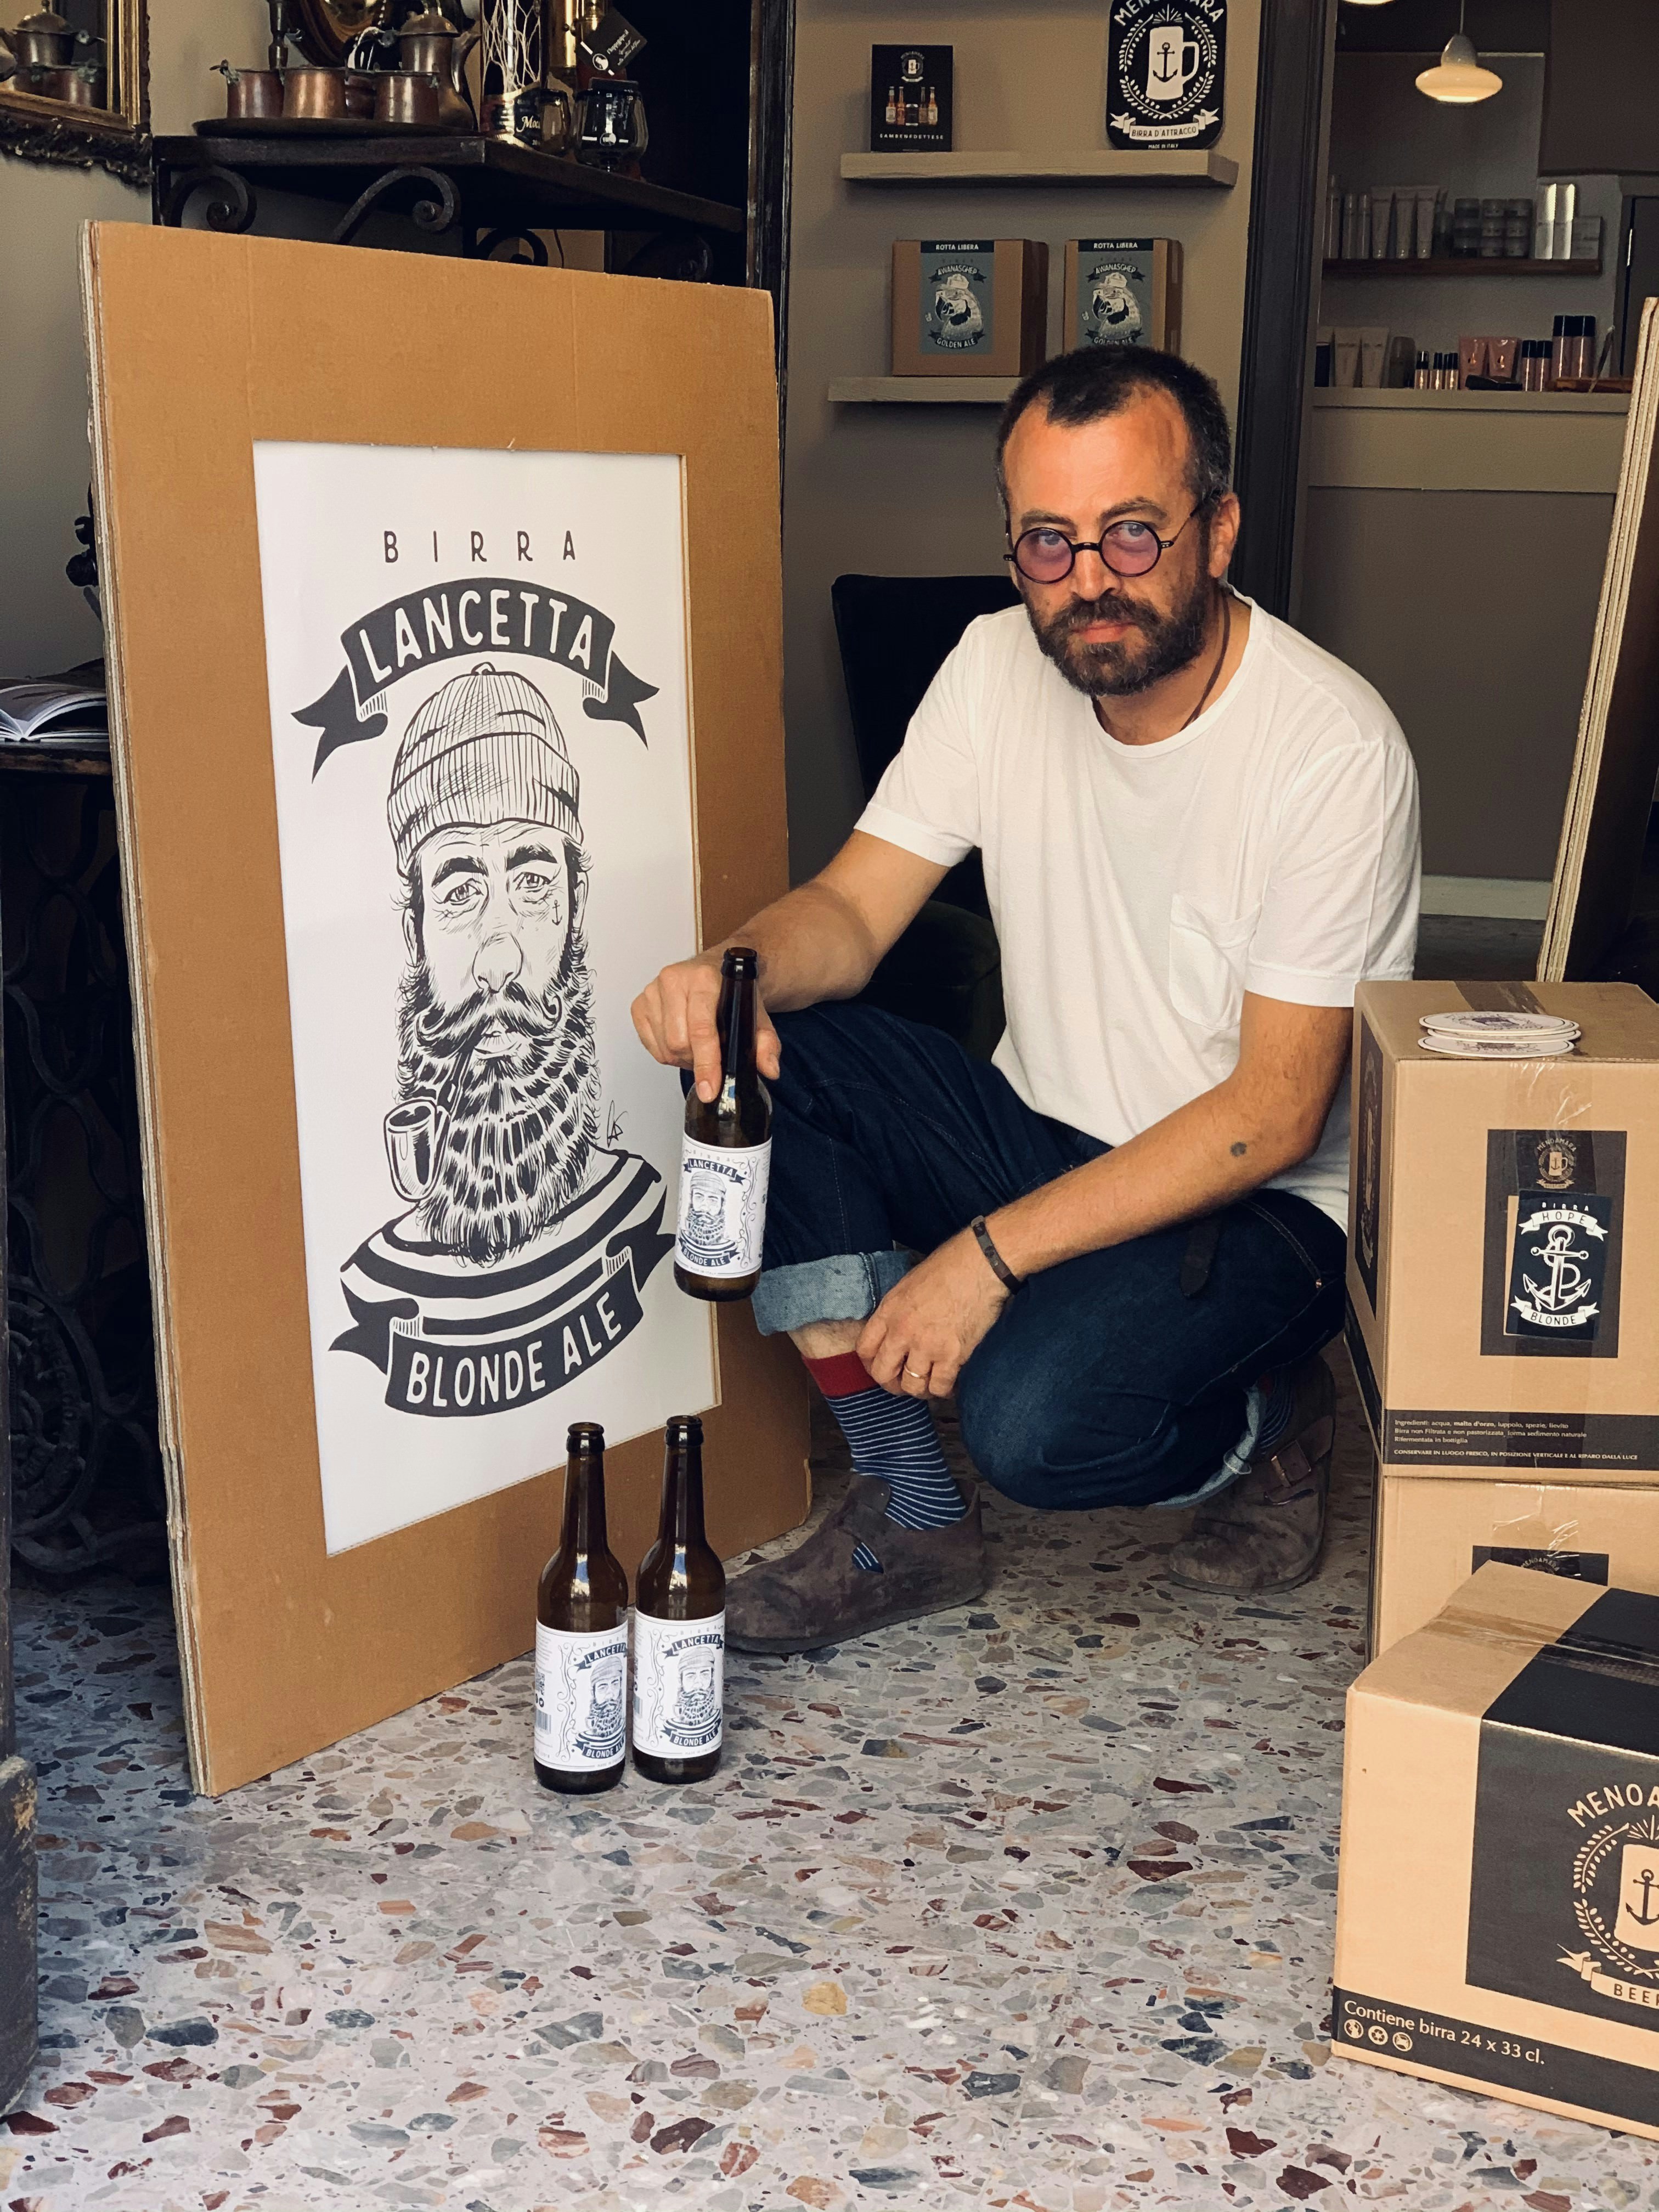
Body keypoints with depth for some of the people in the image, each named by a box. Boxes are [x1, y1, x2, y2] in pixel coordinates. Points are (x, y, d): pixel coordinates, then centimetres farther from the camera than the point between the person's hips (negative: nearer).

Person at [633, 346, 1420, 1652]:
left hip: (1256, 1204, -6)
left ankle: (1268, 1428, 3)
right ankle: (911, 1522, -9)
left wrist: (992, 1250, -26)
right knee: (758, 1058, -18)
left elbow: (1275, 1114, -22)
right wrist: (734, 969, -30)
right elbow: (852, 909, -4)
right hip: (1039, 1136, 6)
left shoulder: (1337, 749, -21)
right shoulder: (1000, 668, -4)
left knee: (1030, 1418, -33)